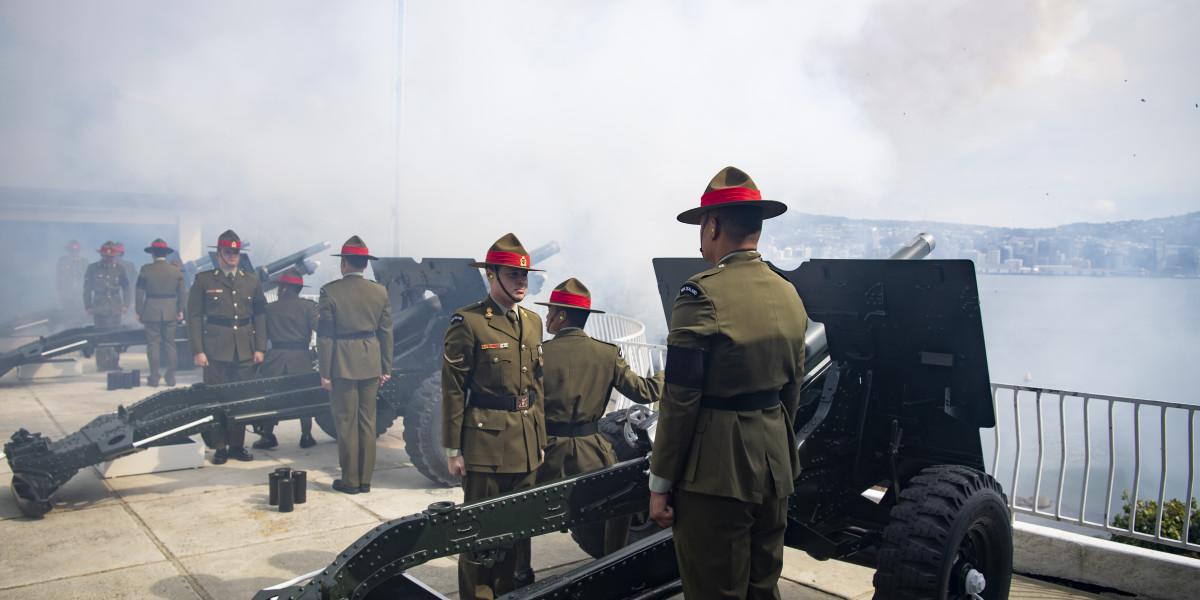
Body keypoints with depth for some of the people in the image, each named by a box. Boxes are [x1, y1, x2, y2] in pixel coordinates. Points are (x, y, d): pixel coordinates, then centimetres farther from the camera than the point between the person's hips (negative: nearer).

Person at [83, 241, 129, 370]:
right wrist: (88, 306, 3)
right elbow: (87, 289, 7)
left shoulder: (119, 269, 8)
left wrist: (125, 305, 8)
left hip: (115, 308, 1)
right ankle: (101, 364, 5)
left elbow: (126, 288, 14)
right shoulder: (92, 268, 5)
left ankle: (113, 363, 6)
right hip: (99, 307, -1)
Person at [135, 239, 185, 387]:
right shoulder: (176, 270, 2)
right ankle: (171, 377, 9)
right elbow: (181, 293, 7)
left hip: (151, 312, -2)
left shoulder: (146, 270, -6)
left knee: (153, 344, 3)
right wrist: (180, 311, 16)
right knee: (170, 344, 9)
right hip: (170, 313, 2)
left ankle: (154, 378, 6)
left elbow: (140, 293, -4)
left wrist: (139, 312, 2)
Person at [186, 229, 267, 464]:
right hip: (215, 351, -2)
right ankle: (220, 447, 10)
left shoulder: (252, 281, 12)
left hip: (245, 351, 2)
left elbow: (260, 315, 12)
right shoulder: (203, 281, 4)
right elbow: (194, 317, 2)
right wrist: (197, 351, -5)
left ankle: (237, 445, 15)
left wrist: (259, 347, 4)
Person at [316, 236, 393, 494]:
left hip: (342, 366, -4)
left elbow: (324, 335, -8)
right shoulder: (380, 291, 3)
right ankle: (365, 480, 17)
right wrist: (386, 368, 11)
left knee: (346, 423, 5)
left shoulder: (330, 291, -8)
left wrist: (325, 372, -4)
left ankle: (350, 481, 13)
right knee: (367, 422, 11)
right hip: (371, 365, 4)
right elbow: (386, 333, 5)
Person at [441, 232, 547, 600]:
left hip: (526, 446, 6)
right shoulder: (468, 322, -8)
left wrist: (540, 440, 15)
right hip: (485, 444, -6)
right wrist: (452, 449, -9)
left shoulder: (532, 321, 12)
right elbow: (453, 389, -9)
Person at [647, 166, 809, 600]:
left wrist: (660, 484, -10)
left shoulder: (702, 294, -17)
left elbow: (681, 399, -18)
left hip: (717, 472, -8)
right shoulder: (788, 293, 7)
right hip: (775, 467, 8)